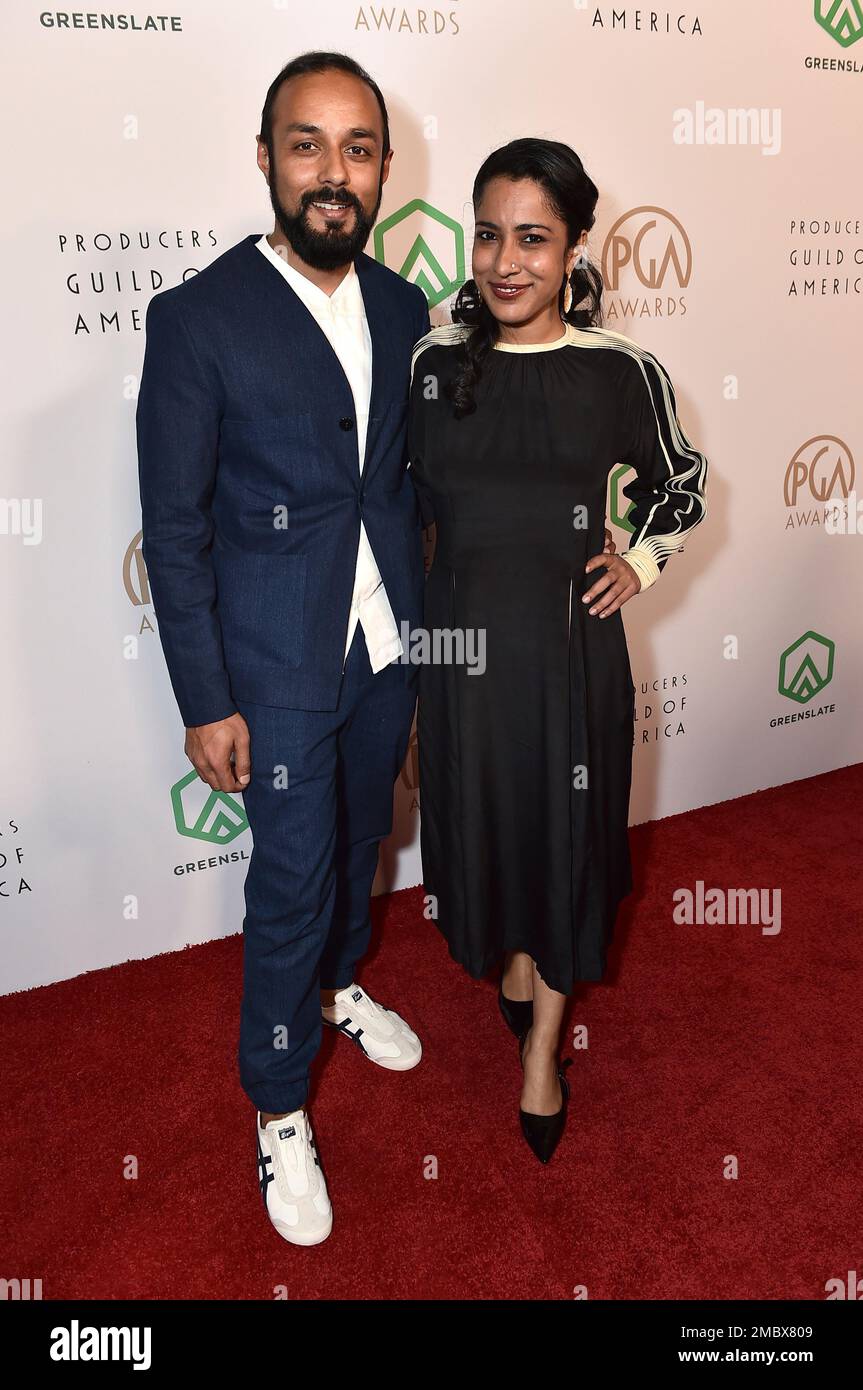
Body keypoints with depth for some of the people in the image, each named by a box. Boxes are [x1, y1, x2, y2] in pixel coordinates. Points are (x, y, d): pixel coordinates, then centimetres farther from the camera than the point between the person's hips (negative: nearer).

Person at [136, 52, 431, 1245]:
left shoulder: (402, 308, 2)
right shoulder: (198, 319, -14)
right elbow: (174, 530, -12)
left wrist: (425, 616, 7)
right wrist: (206, 704, -13)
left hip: (388, 646, 5)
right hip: (279, 663, -5)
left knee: (360, 836, 22)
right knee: (290, 878, 5)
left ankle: (339, 981, 51)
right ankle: (279, 1107, 27)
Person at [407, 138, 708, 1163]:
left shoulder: (621, 372, -7)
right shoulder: (432, 361, -3)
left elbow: (682, 487, 9)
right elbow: (408, 497, 8)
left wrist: (642, 560, -5)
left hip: (571, 639, -1)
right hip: (462, 634, 2)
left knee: (565, 829, 10)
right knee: (483, 813, 16)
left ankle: (542, 1047, 31)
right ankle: (513, 955, 49)